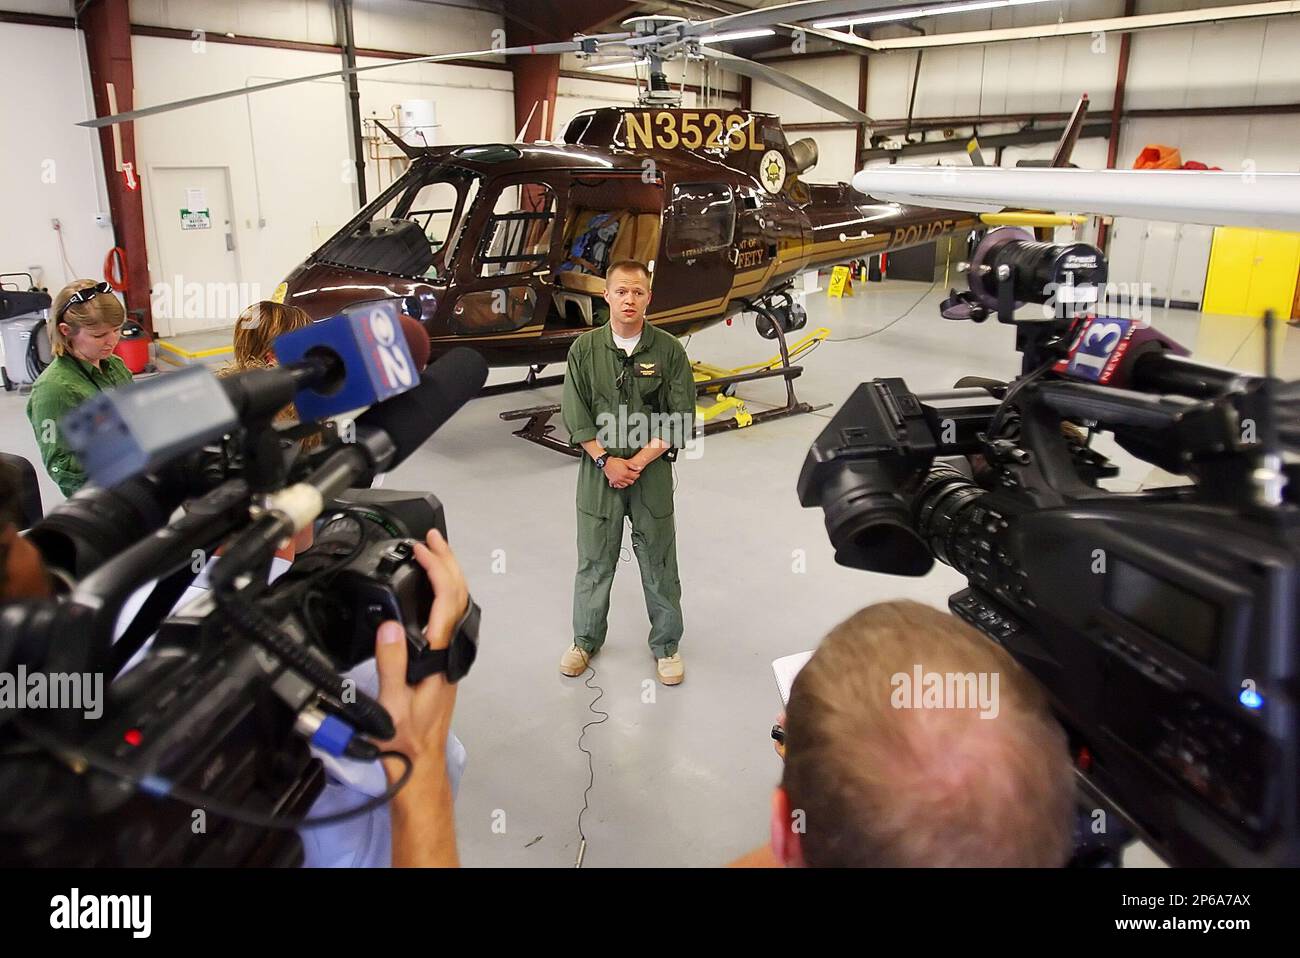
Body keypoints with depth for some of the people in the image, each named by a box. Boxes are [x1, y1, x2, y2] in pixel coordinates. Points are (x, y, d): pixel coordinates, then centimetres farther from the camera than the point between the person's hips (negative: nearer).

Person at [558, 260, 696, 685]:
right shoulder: (584, 349, 0)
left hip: (652, 472, -1)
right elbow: (575, 416, -1)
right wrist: (607, 461, -11)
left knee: (658, 562, 8)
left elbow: (680, 418, -5)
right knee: (594, 560, 11)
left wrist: (639, 461, -11)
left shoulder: (668, 350, -4)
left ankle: (666, 645, 26)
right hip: (600, 469, 1)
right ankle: (586, 640, 31)